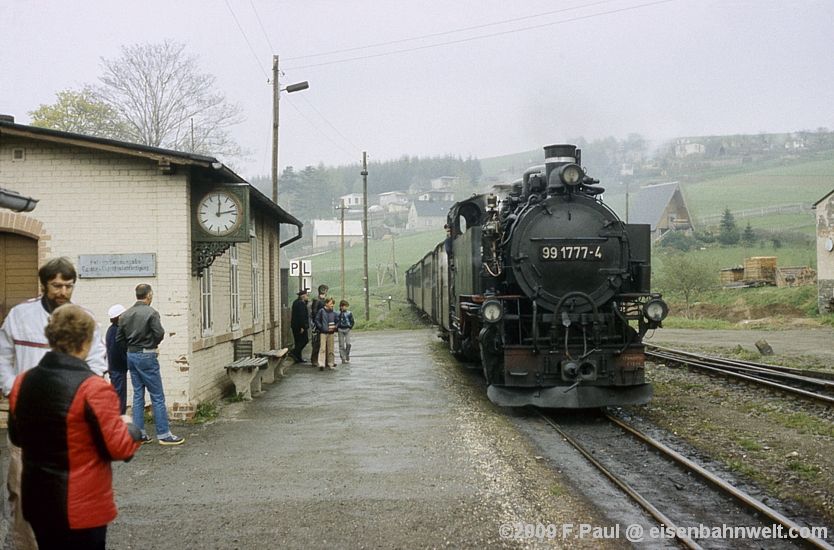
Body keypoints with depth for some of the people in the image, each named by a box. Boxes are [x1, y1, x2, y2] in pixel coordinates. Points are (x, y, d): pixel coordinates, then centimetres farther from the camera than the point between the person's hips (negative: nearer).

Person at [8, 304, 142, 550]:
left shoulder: (22, 382, -1)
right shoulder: (93, 388, -20)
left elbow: (16, 437, 13)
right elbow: (118, 447, -17)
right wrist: (131, 429, 3)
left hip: (37, 502, 6)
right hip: (82, 507, -6)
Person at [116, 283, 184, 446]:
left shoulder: (125, 315, 6)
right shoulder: (151, 313, -14)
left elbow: (119, 338, 7)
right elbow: (159, 334, -17)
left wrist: (133, 342, 13)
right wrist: (153, 343, 4)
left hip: (131, 355, 7)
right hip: (147, 356, -7)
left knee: (138, 395, 13)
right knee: (157, 396, -2)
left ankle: (139, 434, 14)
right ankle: (164, 434, -1)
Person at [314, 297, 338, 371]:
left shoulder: (333, 313, 6)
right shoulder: (321, 311, -4)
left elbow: (336, 322, 16)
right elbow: (317, 320, -2)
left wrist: (334, 327, -2)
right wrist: (321, 328, -10)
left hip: (331, 333, 4)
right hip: (323, 332, -4)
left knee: (330, 349, 8)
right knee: (322, 348, -9)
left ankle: (331, 364, 16)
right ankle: (321, 364, -13)